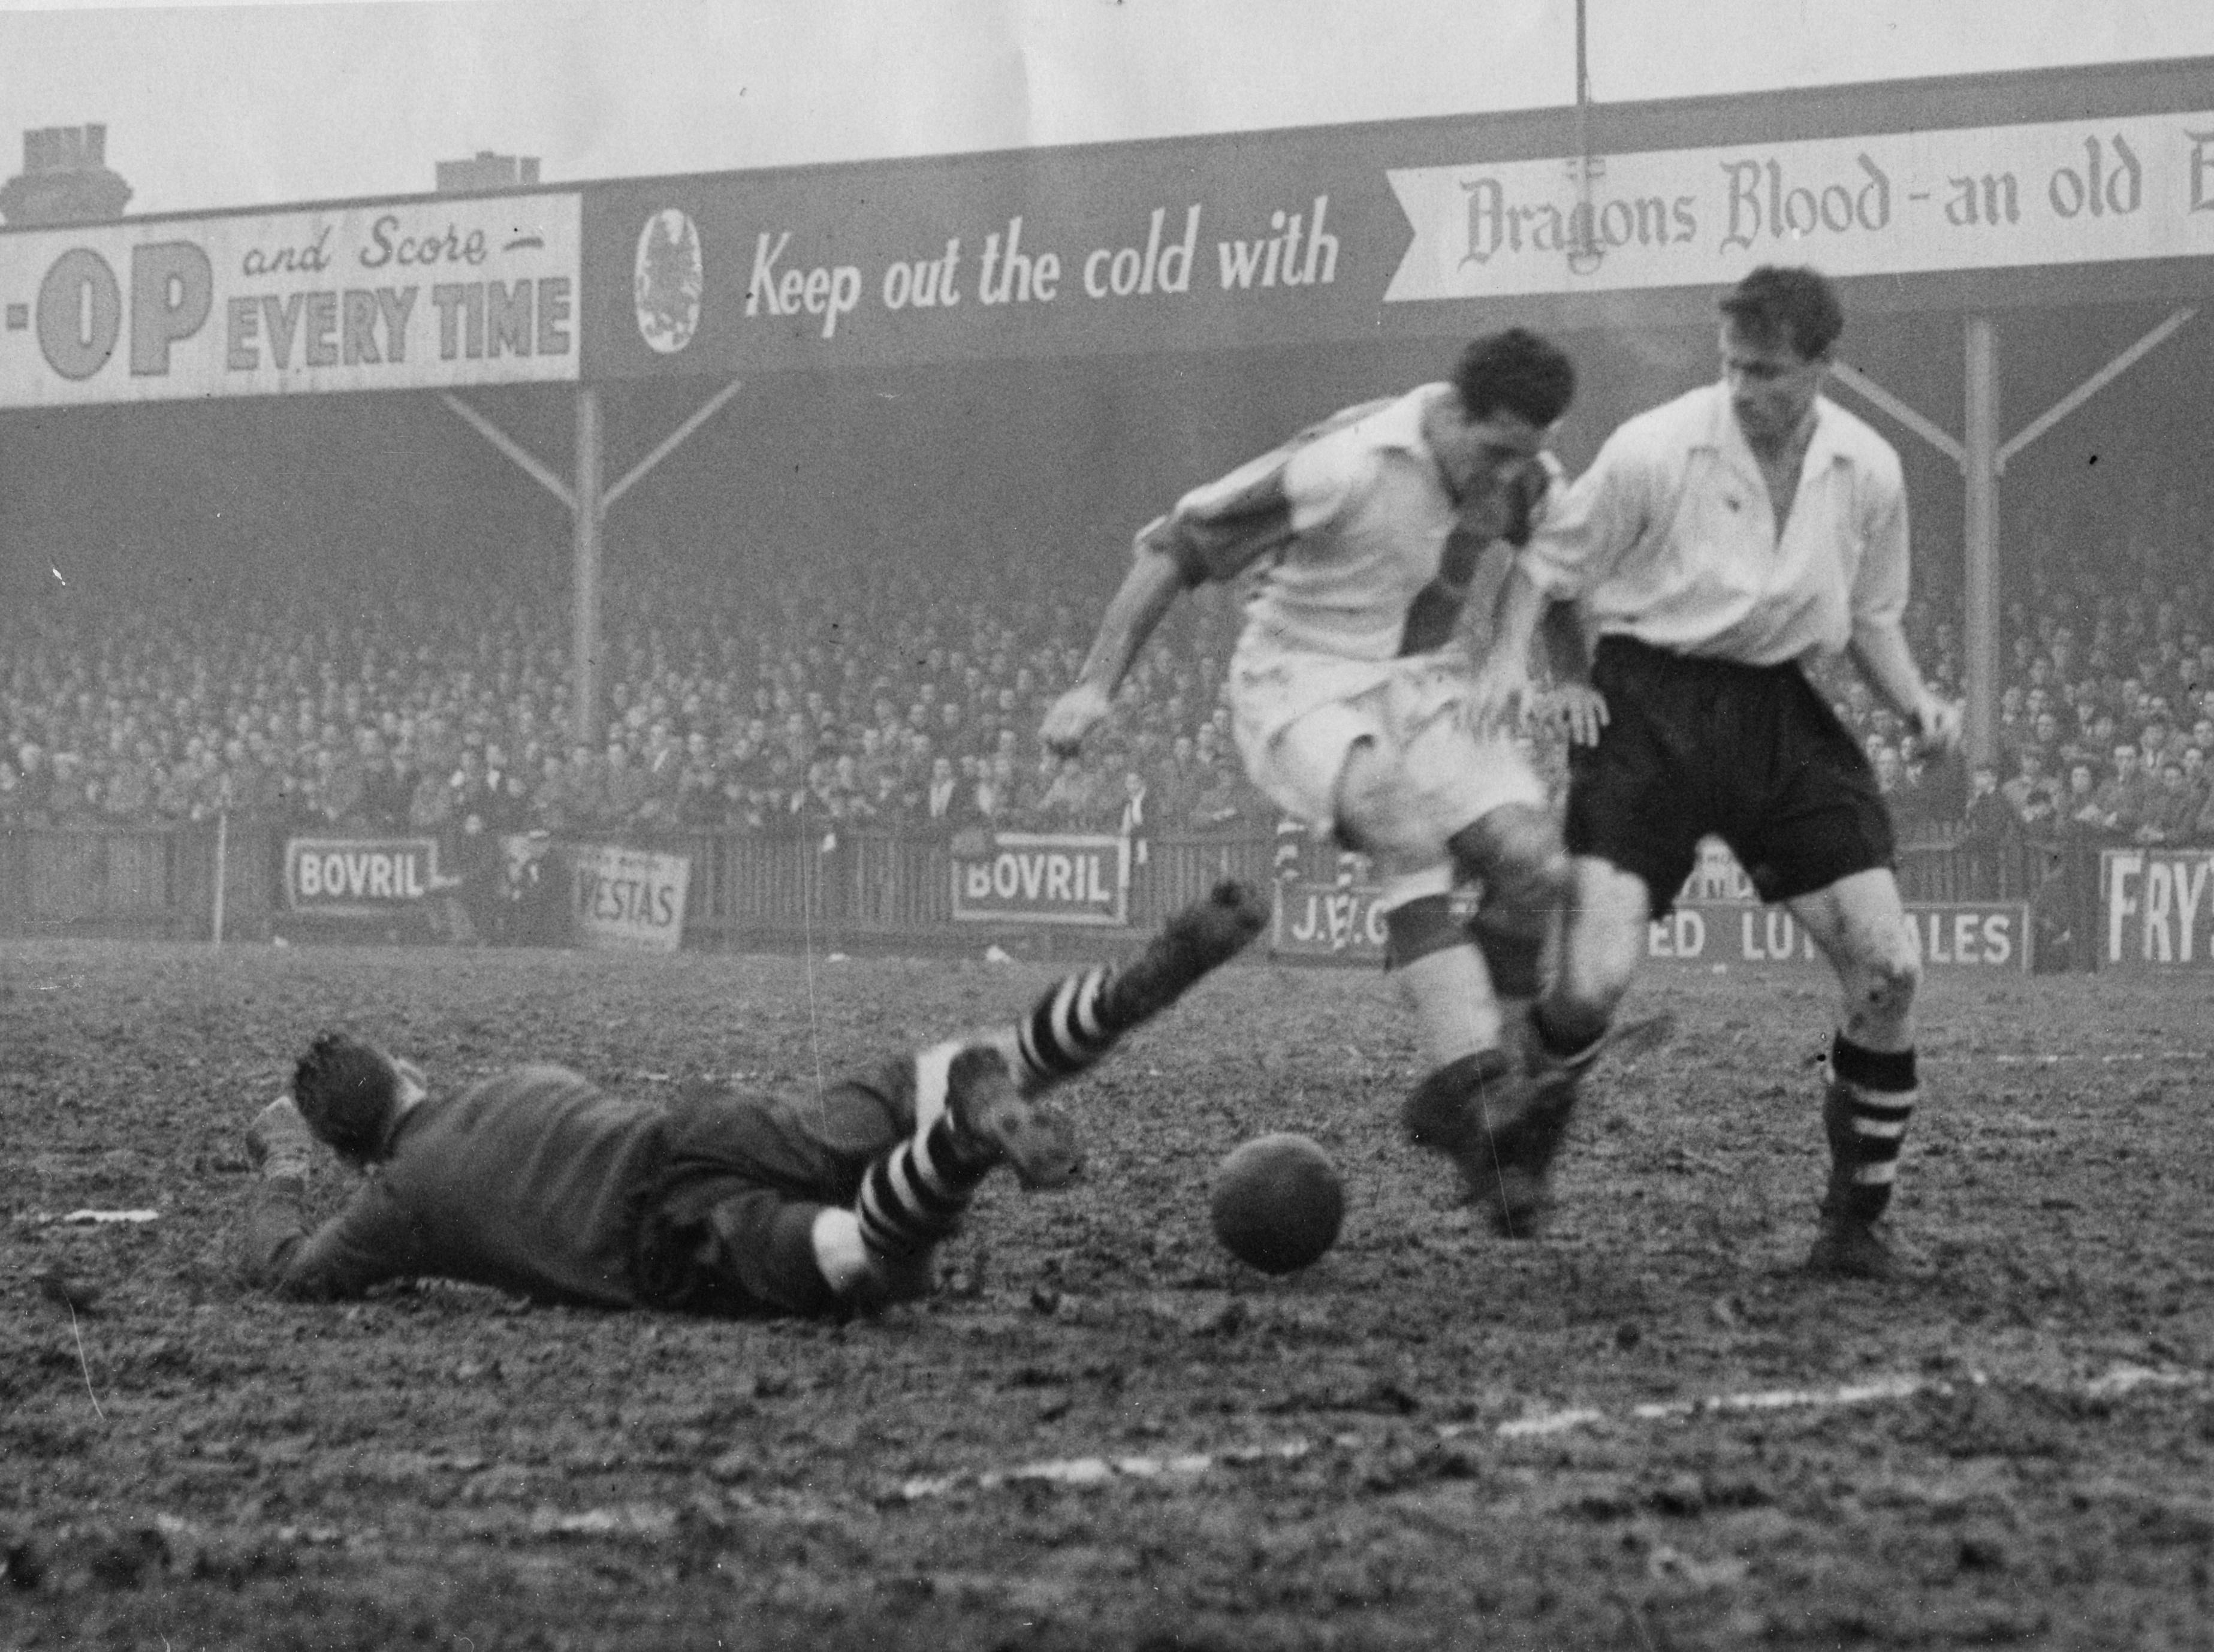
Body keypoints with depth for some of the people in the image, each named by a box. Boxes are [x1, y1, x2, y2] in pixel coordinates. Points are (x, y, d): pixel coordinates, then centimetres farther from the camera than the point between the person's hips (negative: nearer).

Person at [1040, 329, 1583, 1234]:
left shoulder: (1519, 475, -4)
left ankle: (1451, 1093, -2)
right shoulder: (1345, 464, -23)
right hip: (1302, 690, -6)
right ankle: (1472, 1070, -41)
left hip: (1425, 682, 6)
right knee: (1402, 821, -36)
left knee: (1534, 863, -17)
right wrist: (1096, 686, -16)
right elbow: (1173, 549, -15)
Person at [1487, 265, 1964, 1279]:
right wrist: (1508, 660, -19)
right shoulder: (1656, 450, -12)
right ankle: (1531, 1133, 18)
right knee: (1596, 979, -18)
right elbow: (1544, 566, -1)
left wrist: (1913, 700, -3)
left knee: (1888, 969, -7)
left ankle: (1857, 1219, 11)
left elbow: (1872, 616, 16)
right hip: (1650, 707, -4)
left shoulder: (1867, 471, 0)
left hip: (1779, 711, 4)